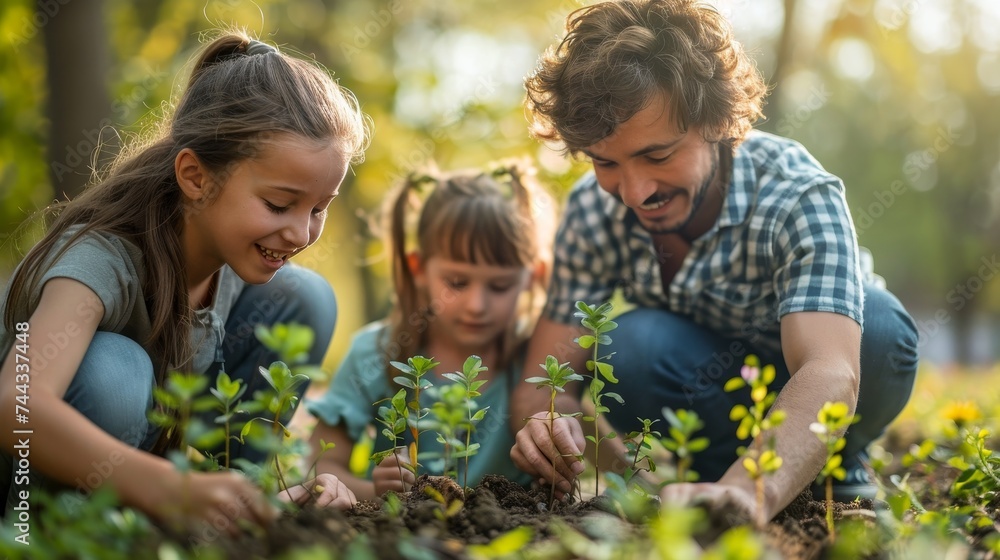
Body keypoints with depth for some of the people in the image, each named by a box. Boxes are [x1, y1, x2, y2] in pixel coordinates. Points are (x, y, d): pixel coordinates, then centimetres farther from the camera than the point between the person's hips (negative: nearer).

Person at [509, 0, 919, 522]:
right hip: (710, 383, 1)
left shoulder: (798, 198, -33)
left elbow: (830, 372, -49)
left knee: (880, 326, -34)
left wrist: (746, 492, -69)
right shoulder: (594, 209, -21)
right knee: (633, 345, -31)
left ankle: (835, 477, -7)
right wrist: (544, 422, -45)